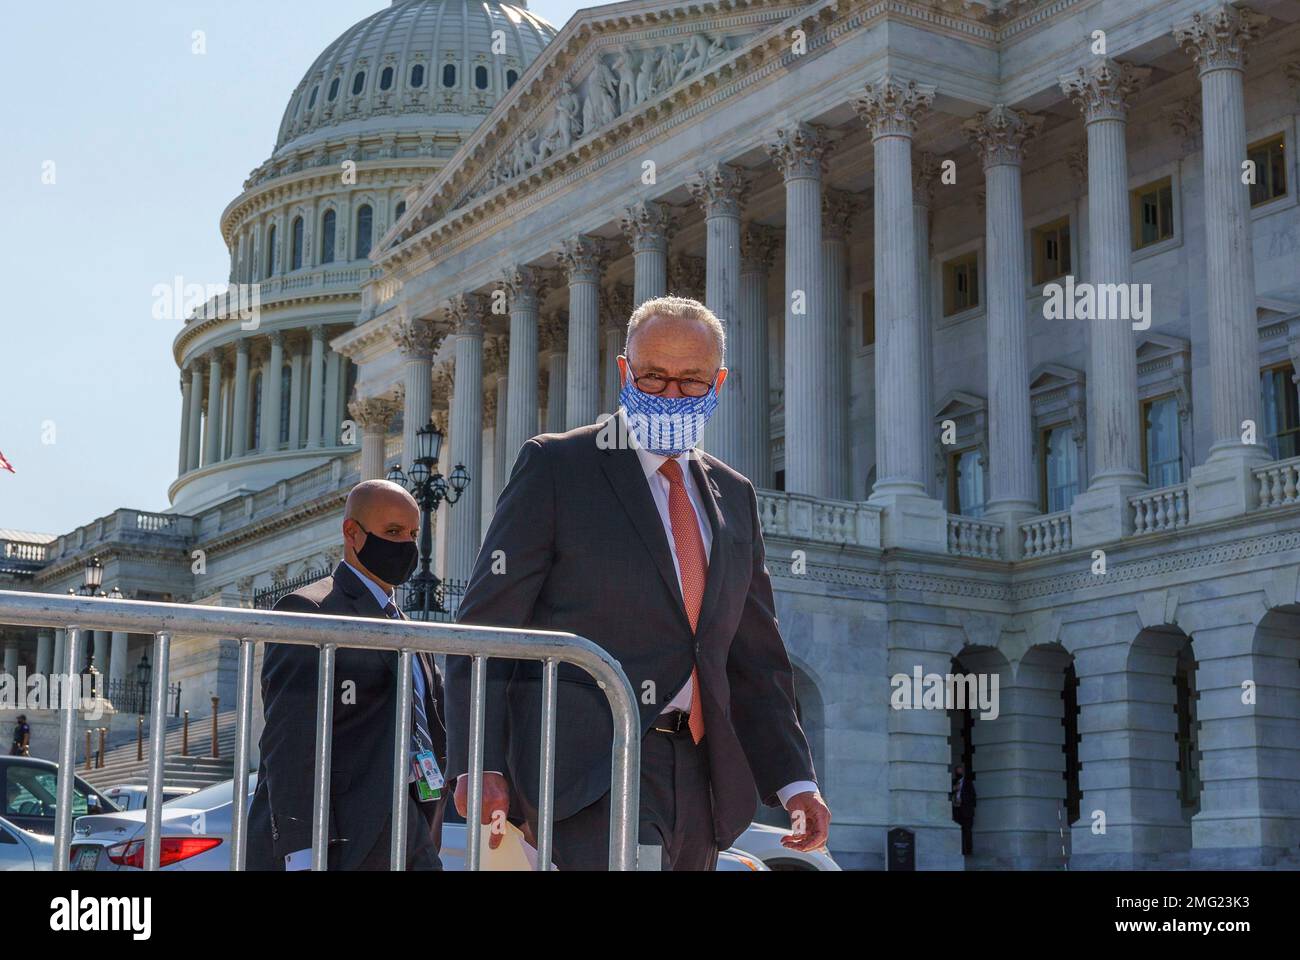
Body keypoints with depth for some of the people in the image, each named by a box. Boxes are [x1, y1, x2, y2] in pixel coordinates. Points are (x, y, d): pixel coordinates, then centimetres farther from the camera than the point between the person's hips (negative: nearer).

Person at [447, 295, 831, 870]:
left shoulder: (733, 497, 18)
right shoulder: (555, 466, 2)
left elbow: (754, 659, 21)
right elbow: (483, 628, -3)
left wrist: (794, 781, 9)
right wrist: (478, 765, -14)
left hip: (698, 779, 6)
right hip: (587, 767, -6)